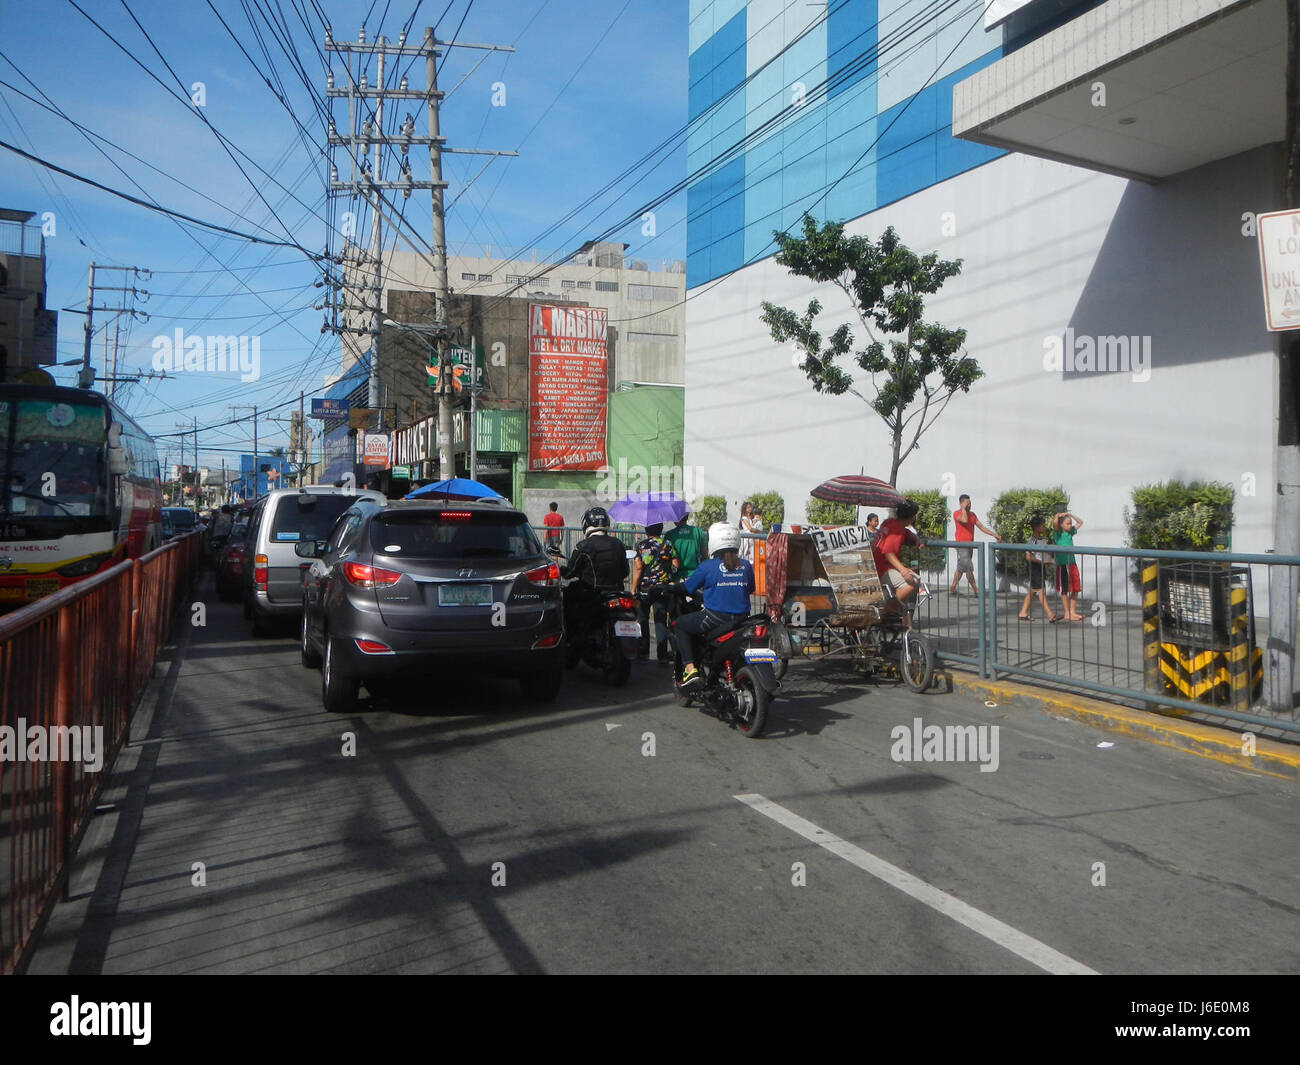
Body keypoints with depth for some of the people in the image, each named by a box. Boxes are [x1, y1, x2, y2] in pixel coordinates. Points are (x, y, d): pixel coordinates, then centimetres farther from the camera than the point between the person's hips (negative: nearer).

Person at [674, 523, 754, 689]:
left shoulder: (708, 566, -6)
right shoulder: (745, 566, 7)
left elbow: (688, 587, 1)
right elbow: (750, 589, 19)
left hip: (715, 619, -5)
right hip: (742, 618, 5)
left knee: (679, 625, 14)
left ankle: (690, 668, -1)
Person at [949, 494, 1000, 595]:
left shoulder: (972, 514, 15)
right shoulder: (956, 513, -7)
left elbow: (981, 526, 13)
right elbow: (964, 520, -27)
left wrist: (995, 535, 6)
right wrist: (963, 508, -15)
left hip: (970, 545, 7)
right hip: (962, 545, -7)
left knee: (961, 568, 10)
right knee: (969, 568, -9)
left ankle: (952, 589, 16)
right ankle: (975, 590, -3)